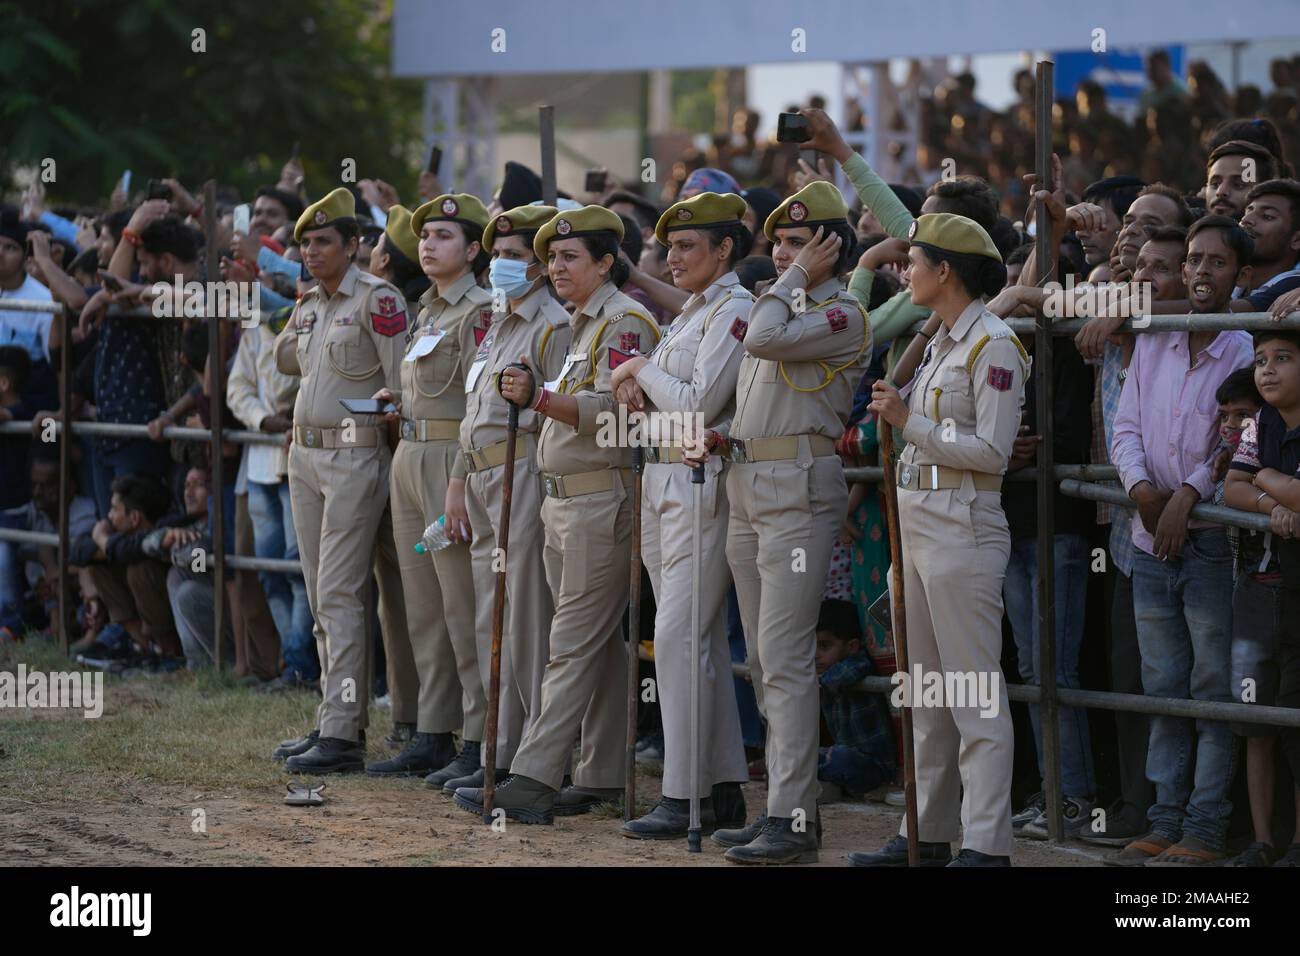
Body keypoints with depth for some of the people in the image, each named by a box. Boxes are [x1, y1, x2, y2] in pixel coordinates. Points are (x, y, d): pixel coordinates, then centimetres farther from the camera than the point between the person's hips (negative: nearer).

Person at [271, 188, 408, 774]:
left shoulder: (377, 299, -11)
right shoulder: (309, 307, 12)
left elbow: (402, 384, -13)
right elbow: (284, 359, 31)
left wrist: (389, 460, -12)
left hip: (355, 457, -8)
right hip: (305, 456, 8)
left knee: (339, 595, -12)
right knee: (322, 598, 9)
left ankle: (342, 734, -13)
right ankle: (333, 722, 14)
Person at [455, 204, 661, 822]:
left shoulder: (625, 322, -10)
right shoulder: (583, 325, 20)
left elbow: (614, 411, -21)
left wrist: (539, 398, -25)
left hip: (603, 502, -10)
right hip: (563, 500, 10)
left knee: (575, 645, -11)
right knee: (600, 644, 10)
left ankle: (531, 782, -16)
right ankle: (602, 778, 12)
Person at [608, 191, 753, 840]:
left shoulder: (734, 310, -11)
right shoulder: (689, 313, 19)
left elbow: (699, 404, -19)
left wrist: (644, 369, -5)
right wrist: (640, 392, 0)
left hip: (703, 485, -10)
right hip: (662, 482, 10)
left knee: (678, 639, -12)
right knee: (702, 642, 10)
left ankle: (683, 798, -10)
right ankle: (723, 791, 13)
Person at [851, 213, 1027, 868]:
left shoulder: (993, 346, -12)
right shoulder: (940, 341, 16)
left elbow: (992, 451, -17)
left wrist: (910, 423, -15)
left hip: (963, 526, -10)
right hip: (916, 519, 10)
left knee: (975, 691, -8)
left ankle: (987, 844, -7)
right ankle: (928, 833, 19)